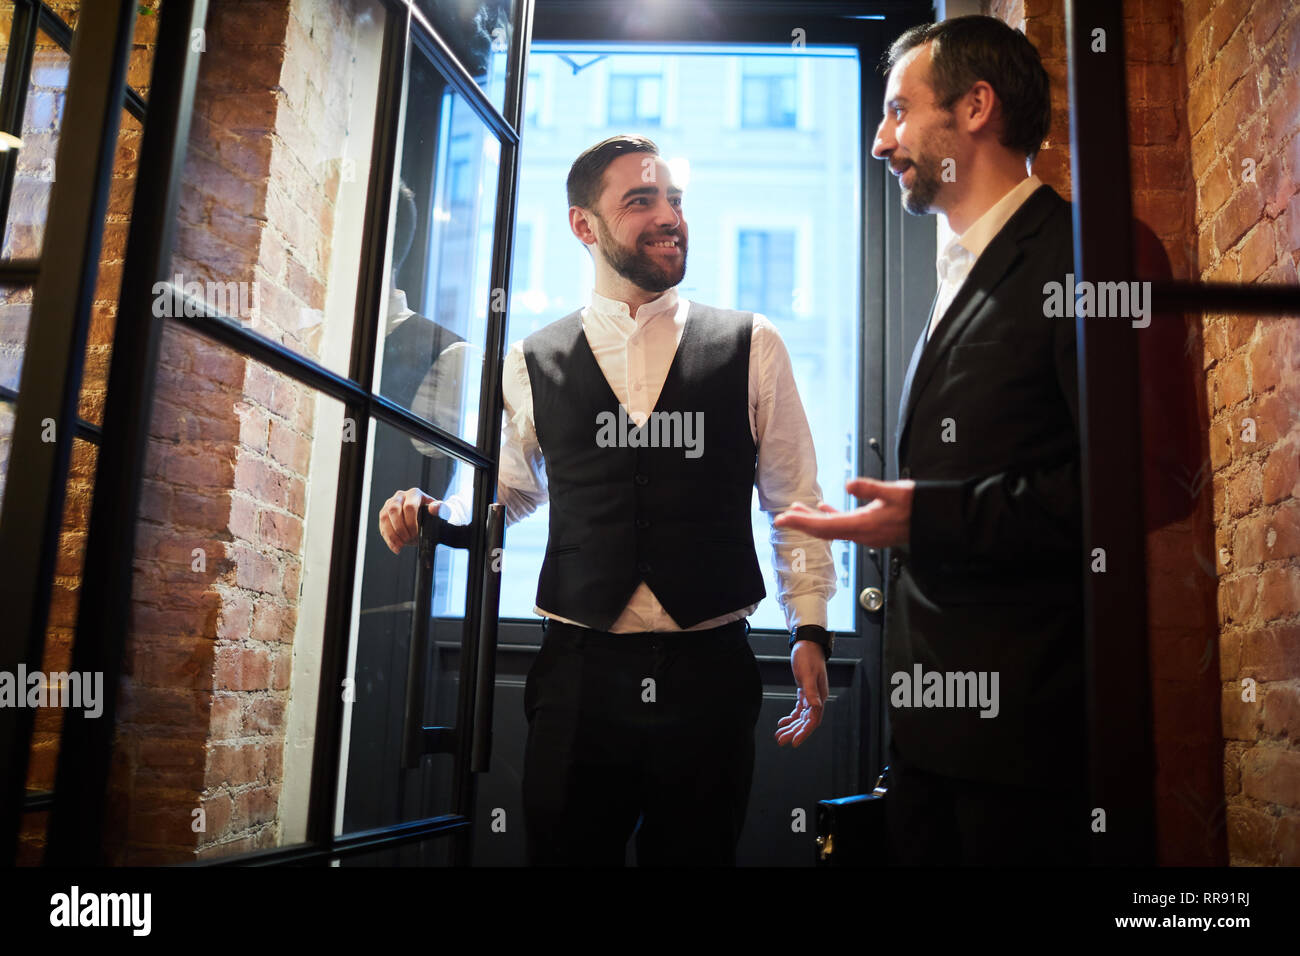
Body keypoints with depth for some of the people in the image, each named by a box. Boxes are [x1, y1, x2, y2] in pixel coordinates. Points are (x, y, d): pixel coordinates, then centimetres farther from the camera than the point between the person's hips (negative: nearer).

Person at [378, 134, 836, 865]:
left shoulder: (751, 347, 2)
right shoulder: (533, 364, 5)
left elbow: (795, 501, 5)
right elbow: (508, 490, 19)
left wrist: (810, 630, 0)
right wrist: (438, 515, 0)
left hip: (709, 670, 0)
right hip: (579, 670, 1)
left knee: (699, 851, 13)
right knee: (566, 851, 10)